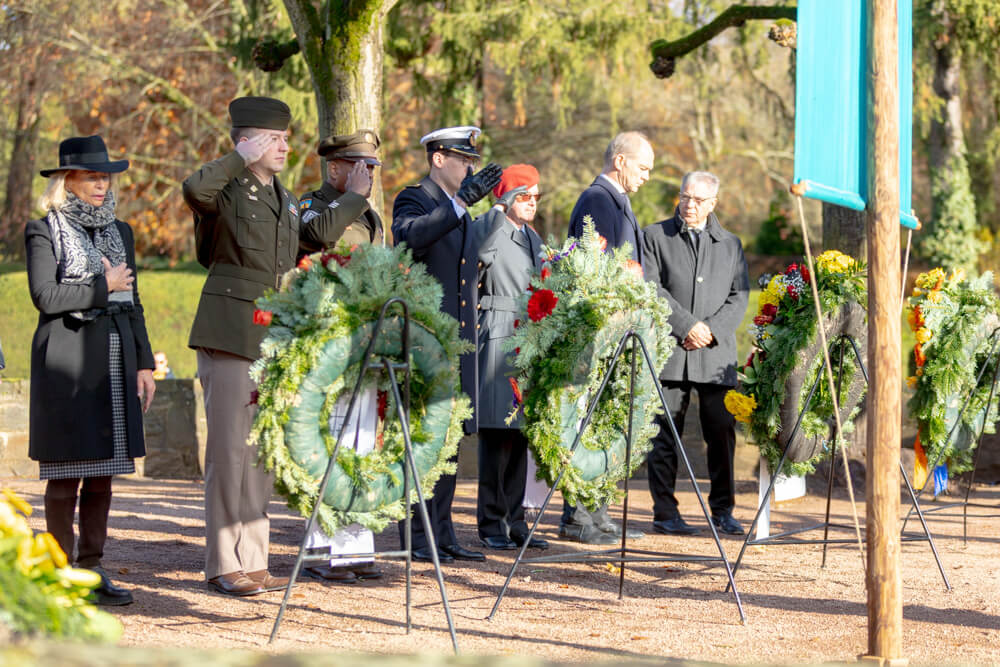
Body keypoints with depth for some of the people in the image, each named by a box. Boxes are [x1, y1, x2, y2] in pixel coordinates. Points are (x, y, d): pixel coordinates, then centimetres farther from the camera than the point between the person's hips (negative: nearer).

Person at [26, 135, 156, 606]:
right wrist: (103, 287, -7)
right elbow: (45, 297, -13)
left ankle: (93, 567, 11)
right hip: (66, 359, -6)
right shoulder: (44, 231, -1)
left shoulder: (119, 231, 17)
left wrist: (144, 363, 12)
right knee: (66, 470, -4)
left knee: (104, 470, 5)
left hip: (115, 358, 6)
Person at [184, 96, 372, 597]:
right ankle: (222, 566, -2)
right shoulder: (225, 192, -7)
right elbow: (194, 188, -29)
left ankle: (253, 561, 15)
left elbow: (317, 235, 28)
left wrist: (357, 198, 31)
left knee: (261, 452, 10)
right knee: (229, 450, -7)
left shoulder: (284, 199, 18)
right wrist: (242, 158, -19)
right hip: (229, 334, -8)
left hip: (272, 338, 8)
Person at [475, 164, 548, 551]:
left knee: (520, 433, 9)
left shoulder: (533, 238, 21)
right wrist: (500, 215, -24)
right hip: (497, 335, -8)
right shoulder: (488, 228, -4)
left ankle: (514, 520, 13)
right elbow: (478, 262, -26)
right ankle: (491, 523, -2)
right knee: (496, 433, -7)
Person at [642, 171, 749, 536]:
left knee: (722, 433, 0)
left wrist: (711, 331, -7)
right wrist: (688, 325, -11)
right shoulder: (655, 236, 8)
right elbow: (650, 287, -3)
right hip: (669, 350, -2)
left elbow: (739, 296, 9)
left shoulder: (731, 244, 16)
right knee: (665, 434, -2)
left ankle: (723, 510, 9)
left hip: (715, 354, 2)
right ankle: (664, 512, 4)